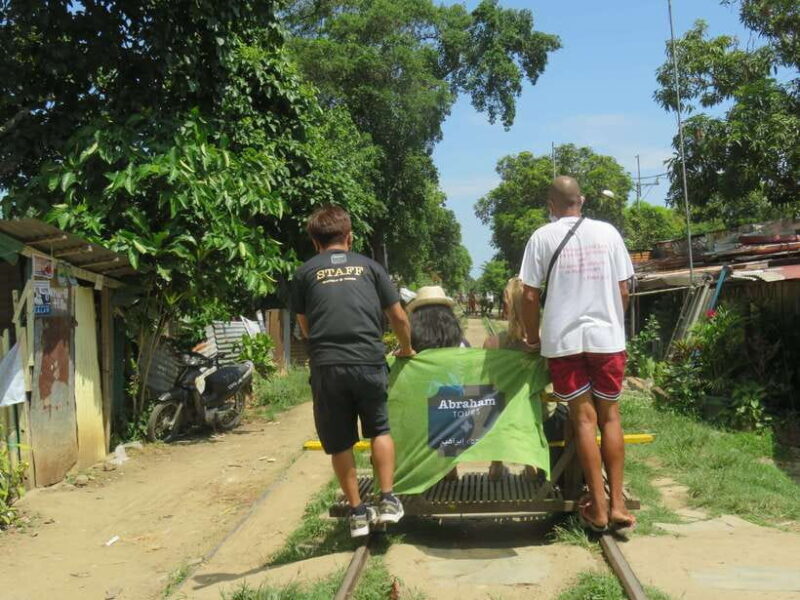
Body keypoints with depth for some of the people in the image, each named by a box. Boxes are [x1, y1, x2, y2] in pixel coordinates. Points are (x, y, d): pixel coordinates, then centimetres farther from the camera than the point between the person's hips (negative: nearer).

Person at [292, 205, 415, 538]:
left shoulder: (305, 273, 14)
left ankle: (358, 513, 18)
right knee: (379, 429, 20)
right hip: (368, 362, 0)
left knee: (339, 442, 12)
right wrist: (406, 349, 34)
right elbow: (399, 317, 17)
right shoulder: (369, 266, 14)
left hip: (326, 366, 0)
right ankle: (388, 500, 16)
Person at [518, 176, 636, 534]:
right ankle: (617, 504, 8)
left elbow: (530, 296, -2)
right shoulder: (607, 232, 5)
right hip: (607, 336, 1)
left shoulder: (542, 237, 0)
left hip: (563, 339, -1)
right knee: (609, 416, 9)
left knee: (584, 418, 3)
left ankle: (598, 508, 6)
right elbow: (624, 291, 5)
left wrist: (533, 338, 12)